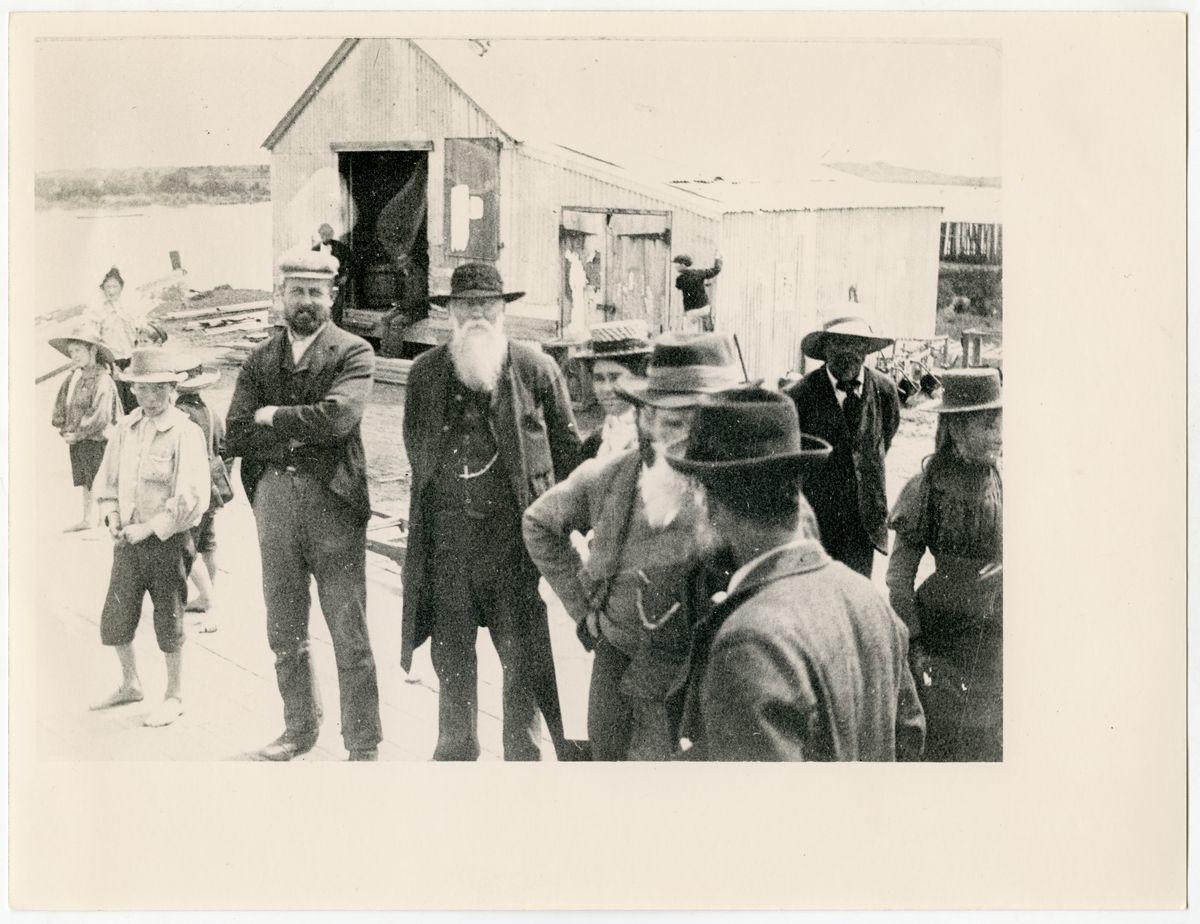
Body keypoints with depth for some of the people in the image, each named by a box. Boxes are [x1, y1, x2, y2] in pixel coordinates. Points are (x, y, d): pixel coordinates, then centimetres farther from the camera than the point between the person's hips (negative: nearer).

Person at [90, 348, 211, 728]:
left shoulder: (185, 433, -14)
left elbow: (191, 500, -20)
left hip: (167, 541, -6)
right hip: (129, 540, 6)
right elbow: (107, 479, 14)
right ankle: (130, 685, 33)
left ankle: (174, 696, 23)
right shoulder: (127, 428, 4)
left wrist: (148, 529, -18)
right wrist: (113, 520, 0)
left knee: (169, 624, 7)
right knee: (114, 619, 11)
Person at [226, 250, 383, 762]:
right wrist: (302, 430, -6)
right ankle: (300, 728, 30)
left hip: (332, 499, -4)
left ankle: (363, 745, 9)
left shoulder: (354, 353, 0)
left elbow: (338, 416, -17)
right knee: (284, 632, 14)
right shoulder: (261, 359, 11)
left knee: (350, 634, 0)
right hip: (274, 499, 4)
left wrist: (274, 418, -6)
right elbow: (236, 436, 3)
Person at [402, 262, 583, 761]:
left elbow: (568, 446, 6)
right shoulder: (424, 373, 5)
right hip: (447, 534, 3)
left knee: (523, 656, 2)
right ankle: (455, 747, 31)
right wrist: (440, 491, 13)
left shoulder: (536, 368, -1)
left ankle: (523, 752, 18)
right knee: (451, 655, 13)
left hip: (515, 533, -2)